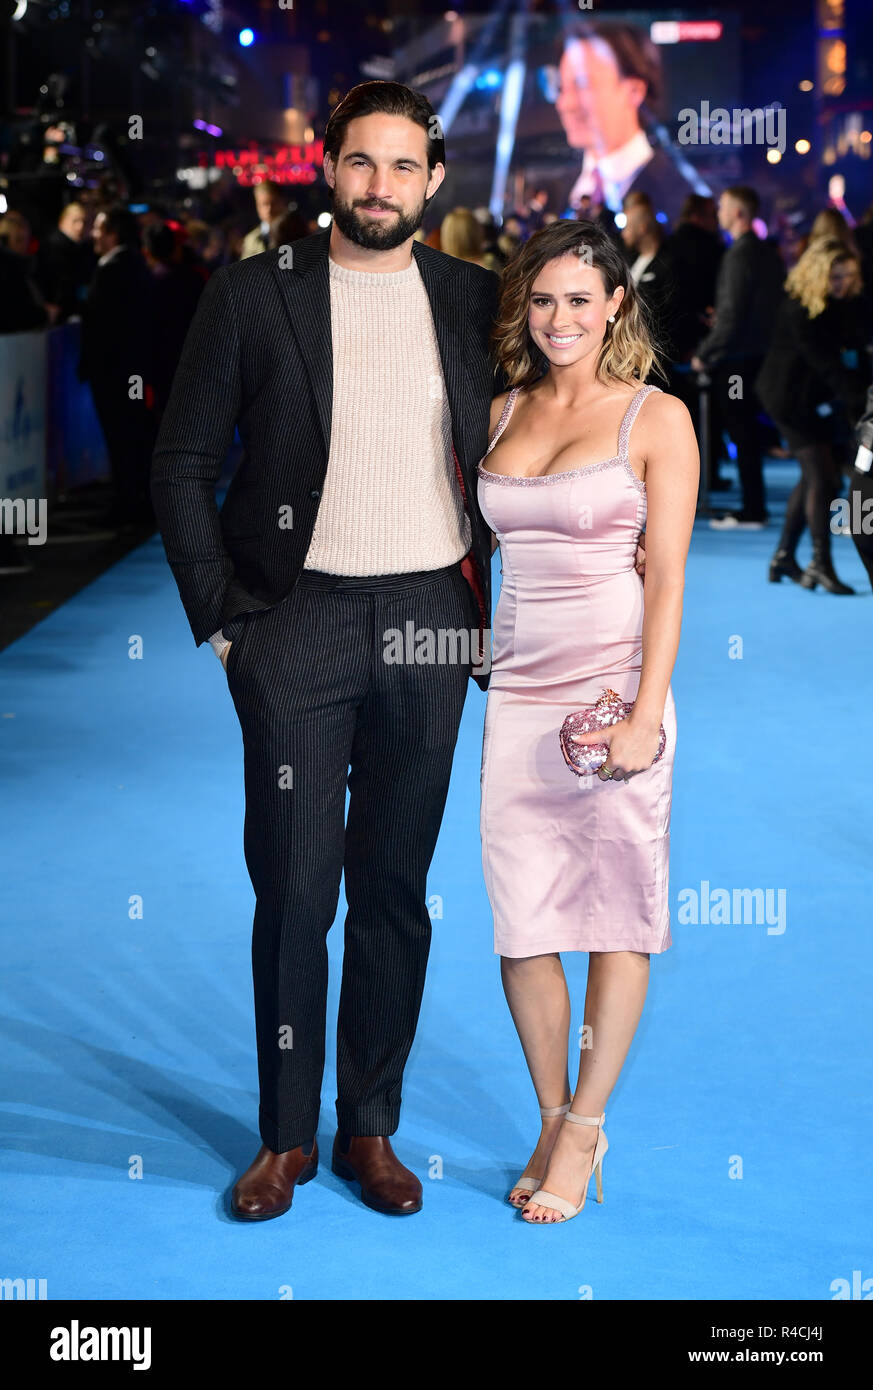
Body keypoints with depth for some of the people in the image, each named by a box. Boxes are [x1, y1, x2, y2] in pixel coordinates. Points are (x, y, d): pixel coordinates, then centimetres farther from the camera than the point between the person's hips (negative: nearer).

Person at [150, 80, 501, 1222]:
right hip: (299, 620, -2)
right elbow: (182, 466, 2)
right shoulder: (253, 295, 1)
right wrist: (219, 619, -2)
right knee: (294, 887, 1)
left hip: (431, 620, 2)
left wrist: (490, 607, 6)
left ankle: (372, 1128, 21)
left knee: (396, 888, 8)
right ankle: (286, 1136, 16)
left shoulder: (475, 300, 8)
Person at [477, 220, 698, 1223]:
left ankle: (585, 1132, 16)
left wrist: (645, 715, -13)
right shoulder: (499, 415, 11)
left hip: (613, 681, -4)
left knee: (616, 914, 3)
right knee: (520, 921, 5)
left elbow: (667, 578, -6)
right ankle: (552, 1120, 22)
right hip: (515, 689, 4)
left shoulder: (657, 418, -2)